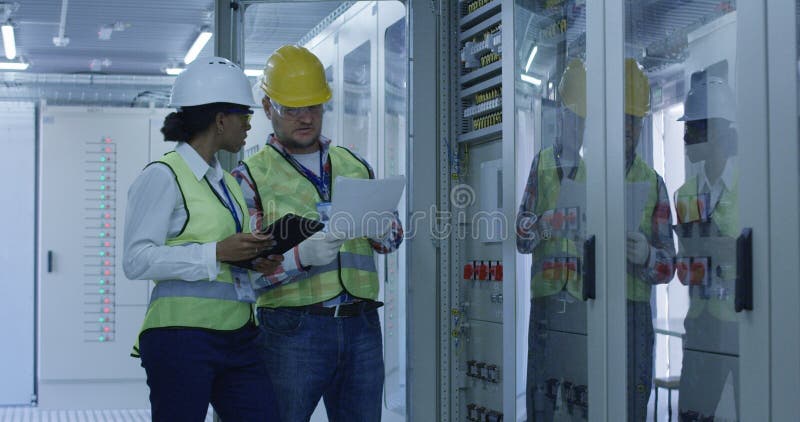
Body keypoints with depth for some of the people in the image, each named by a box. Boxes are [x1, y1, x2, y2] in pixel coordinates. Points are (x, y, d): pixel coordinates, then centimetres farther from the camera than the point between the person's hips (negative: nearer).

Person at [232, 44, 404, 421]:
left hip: (361, 326, 4)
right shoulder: (251, 177, 1)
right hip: (292, 330, -4)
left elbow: (393, 234, 19)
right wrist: (301, 255, -24)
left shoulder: (355, 166, 17)